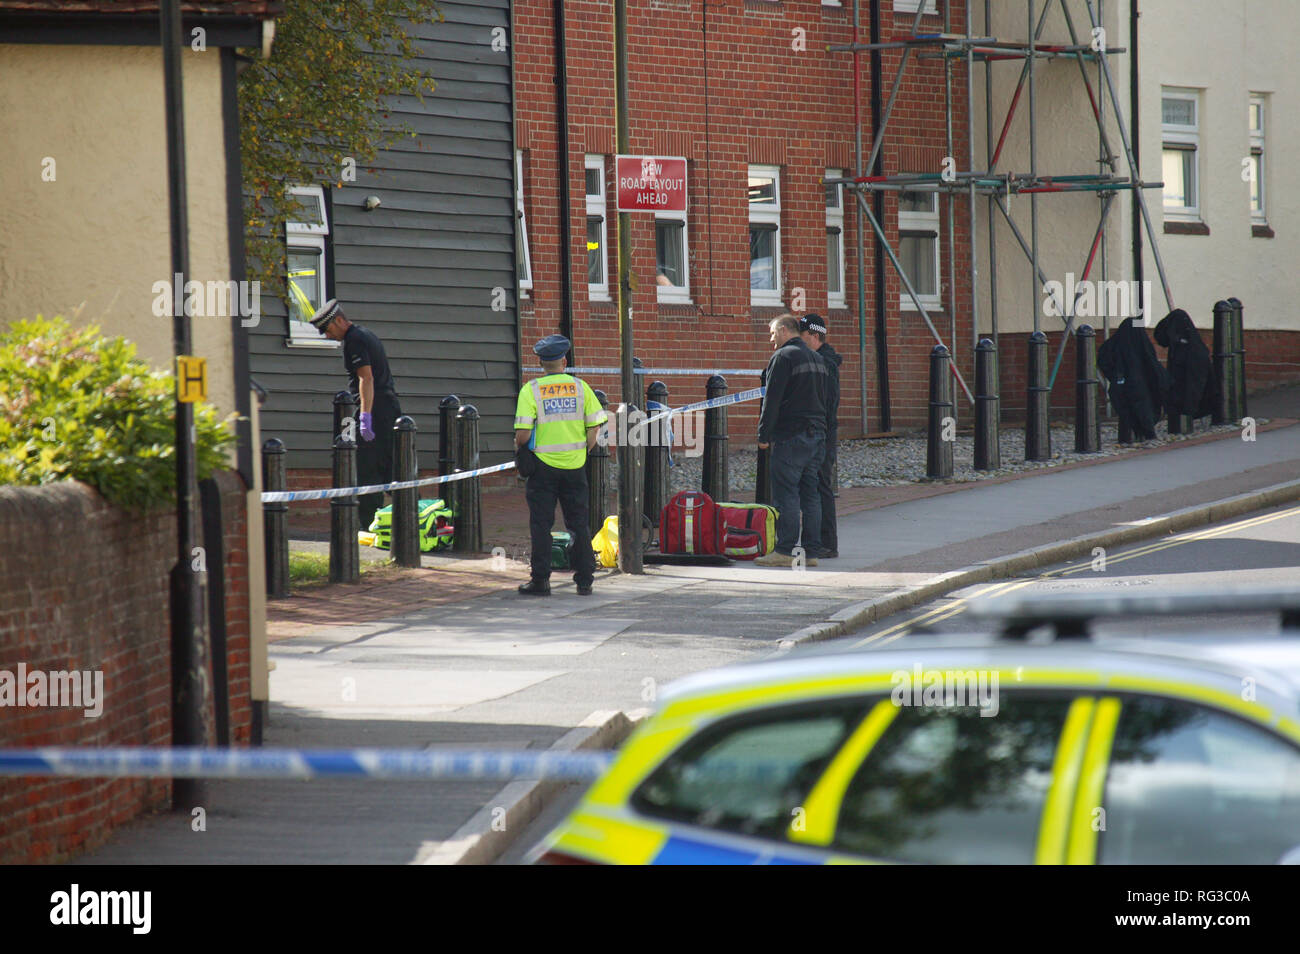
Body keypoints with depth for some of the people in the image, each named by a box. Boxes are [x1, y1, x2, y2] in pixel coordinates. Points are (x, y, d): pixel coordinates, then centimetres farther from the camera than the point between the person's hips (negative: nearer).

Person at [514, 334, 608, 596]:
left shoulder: (531, 390, -9)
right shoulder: (580, 387, -1)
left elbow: (523, 434, -14)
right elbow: (594, 427, -1)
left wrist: (520, 447, 7)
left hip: (544, 466, -2)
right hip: (575, 466, 3)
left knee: (541, 525, 3)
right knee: (579, 524, 10)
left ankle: (540, 580, 2)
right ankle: (584, 580, 12)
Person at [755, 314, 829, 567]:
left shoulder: (783, 357, -8)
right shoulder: (817, 358, 19)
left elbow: (772, 399, -12)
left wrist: (763, 435, -9)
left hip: (791, 435, -8)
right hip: (817, 434, 8)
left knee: (786, 494, -7)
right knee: (810, 494, 9)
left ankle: (786, 551, -10)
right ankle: (811, 551, 8)